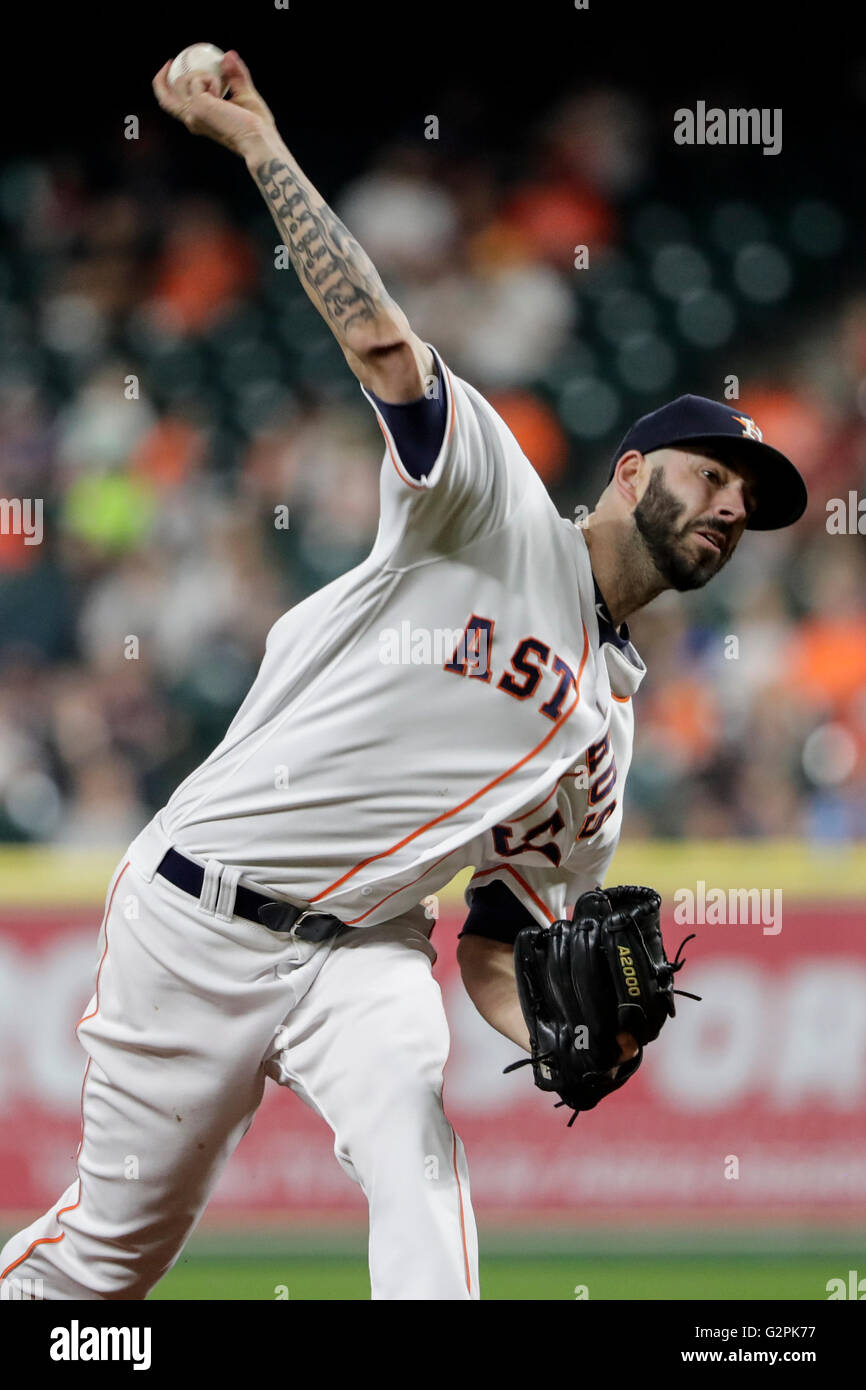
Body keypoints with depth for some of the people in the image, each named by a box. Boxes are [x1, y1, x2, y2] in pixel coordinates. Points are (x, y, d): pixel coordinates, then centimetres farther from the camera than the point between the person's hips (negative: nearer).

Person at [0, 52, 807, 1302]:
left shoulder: (607, 727, 14)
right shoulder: (498, 511, -5)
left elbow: (496, 940, 15)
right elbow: (379, 338, -18)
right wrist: (257, 140, -21)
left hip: (360, 950, 5)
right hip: (201, 917, -5)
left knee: (418, 1161, -26)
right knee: (119, 1245, 3)